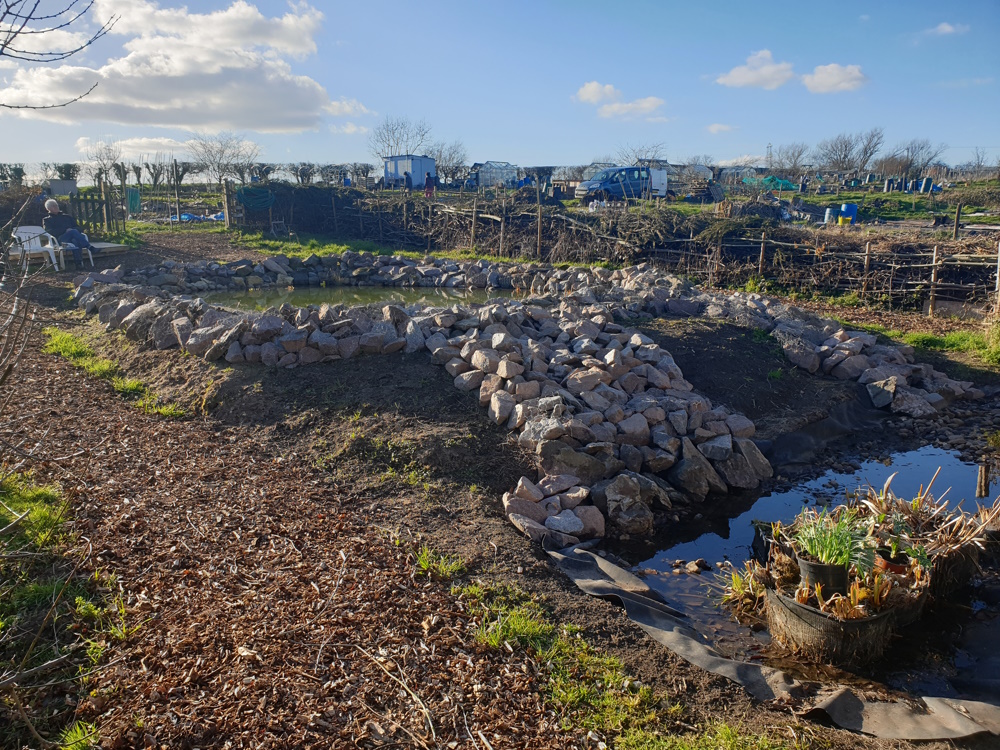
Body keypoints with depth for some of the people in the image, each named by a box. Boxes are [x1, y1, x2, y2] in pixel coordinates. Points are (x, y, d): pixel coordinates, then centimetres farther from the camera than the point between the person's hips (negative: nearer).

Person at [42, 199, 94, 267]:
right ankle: (89, 247, -46)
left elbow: (77, 227, 23)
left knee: (76, 241, -38)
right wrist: (65, 230, -8)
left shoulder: (67, 217, 34)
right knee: (73, 232, -35)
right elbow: (50, 232, 5)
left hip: (72, 237, 2)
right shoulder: (47, 220, 24)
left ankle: (78, 262, -50)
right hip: (60, 239, -2)